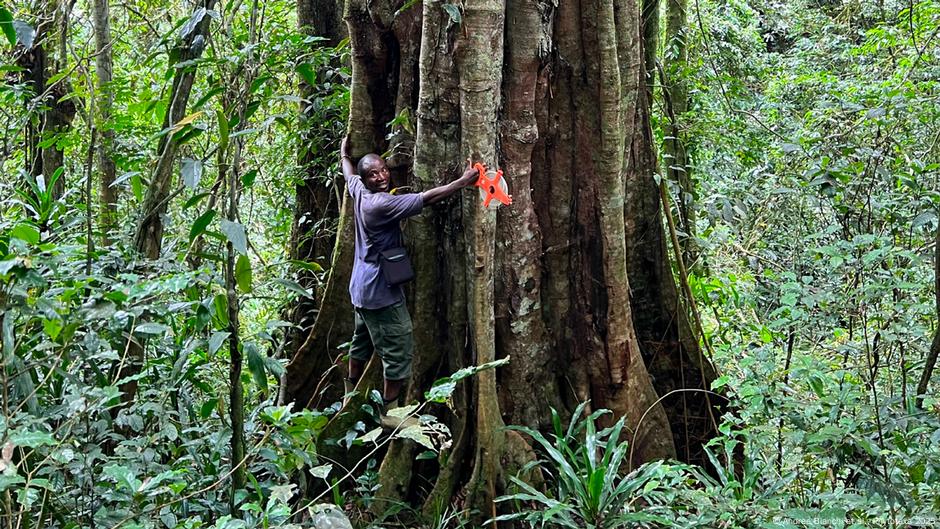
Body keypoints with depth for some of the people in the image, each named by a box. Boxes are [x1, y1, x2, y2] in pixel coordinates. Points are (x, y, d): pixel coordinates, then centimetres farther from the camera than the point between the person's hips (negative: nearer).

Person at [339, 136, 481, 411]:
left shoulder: (358, 192, 1)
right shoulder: (381, 204, -24)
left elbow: (349, 172, 24)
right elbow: (427, 198, -27)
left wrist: (344, 153, 44)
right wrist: (463, 182, -24)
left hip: (362, 287, 10)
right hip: (381, 291, -10)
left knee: (362, 342, 25)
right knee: (399, 349, -4)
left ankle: (351, 394, 38)